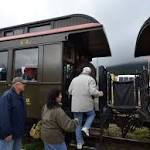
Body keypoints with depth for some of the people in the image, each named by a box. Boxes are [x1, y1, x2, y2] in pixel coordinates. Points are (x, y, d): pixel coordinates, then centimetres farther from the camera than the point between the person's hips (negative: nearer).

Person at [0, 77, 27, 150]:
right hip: (9, 134, -9)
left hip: (18, 133, 9)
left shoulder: (20, 96, 8)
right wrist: (7, 133, -24)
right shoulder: (7, 96, -20)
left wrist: (22, 130, 15)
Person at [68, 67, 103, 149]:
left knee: (78, 124, 15)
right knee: (92, 115, 28)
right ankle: (86, 127, 6)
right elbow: (93, 92, -17)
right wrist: (100, 94, 3)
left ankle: (79, 143, 23)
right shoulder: (90, 79, -5)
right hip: (87, 105, -3)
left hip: (76, 106, 3)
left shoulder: (74, 79, 9)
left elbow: (70, 92, 14)